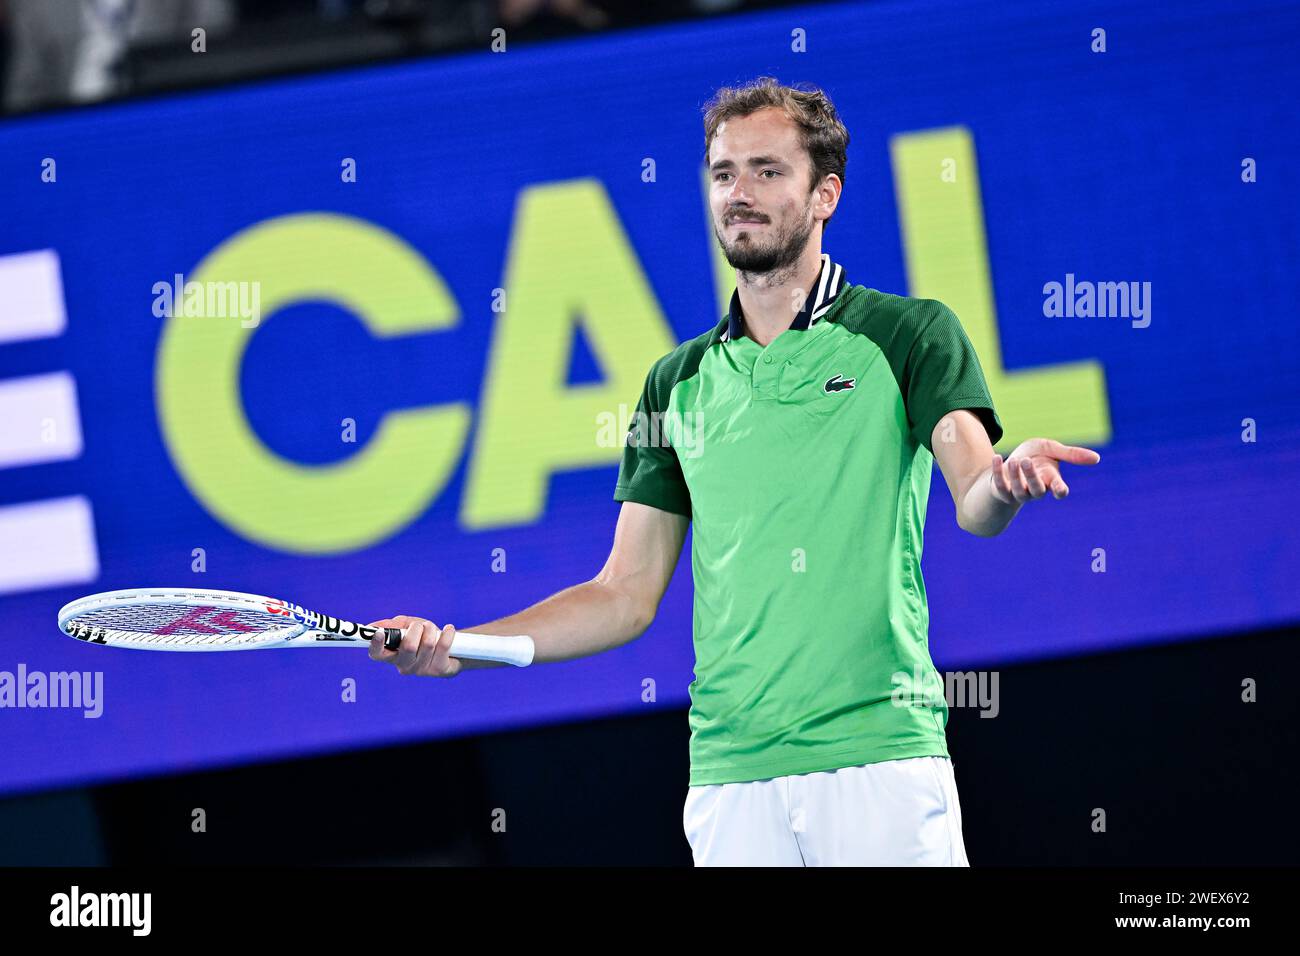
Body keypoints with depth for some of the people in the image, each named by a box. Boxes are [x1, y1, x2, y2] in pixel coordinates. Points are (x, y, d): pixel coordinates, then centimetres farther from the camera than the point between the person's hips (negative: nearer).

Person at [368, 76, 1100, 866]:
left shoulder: (909, 334, 4)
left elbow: (976, 503, -11)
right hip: (731, 780, 3)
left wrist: (1008, 480, -34)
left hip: (881, 760, -3)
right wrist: (460, 648, 4)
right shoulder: (679, 384, 15)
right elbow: (628, 595, 15)